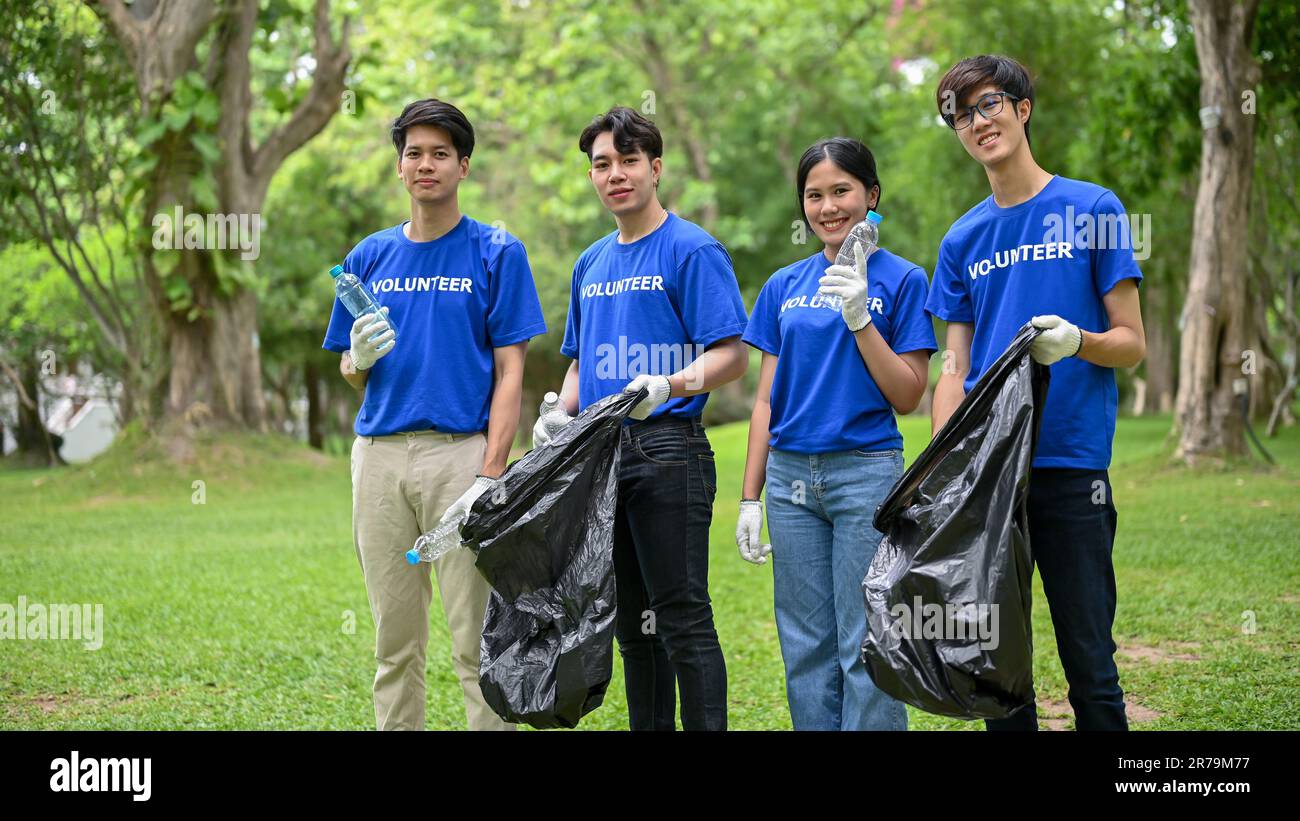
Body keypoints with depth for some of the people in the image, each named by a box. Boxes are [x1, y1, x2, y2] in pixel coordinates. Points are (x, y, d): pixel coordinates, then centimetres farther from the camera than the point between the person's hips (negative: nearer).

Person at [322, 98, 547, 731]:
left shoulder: (497, 253, 2)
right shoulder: (369, 257, 14)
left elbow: (510, 374, -3)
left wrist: (489, 478, -14)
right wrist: (361, 358, -6)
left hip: (461, 452, -4)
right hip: (379, 457, 4)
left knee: (476, 640, -4)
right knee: (395, 643, 9)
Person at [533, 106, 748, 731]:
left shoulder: (692, 250, -5)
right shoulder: (590, 263, 18)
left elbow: (731, 356, -11)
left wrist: (667, 385, -28)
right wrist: (559, 417, 7)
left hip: (668, 450, -7)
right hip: (599, 455, 7)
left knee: (681, 618, -8)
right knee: (632, 625, 12)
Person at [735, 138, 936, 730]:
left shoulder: (900, 279, 0)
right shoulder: (784, 286, 11)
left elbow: (908, 397, -5)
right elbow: (766, 399, 12)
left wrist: (859, 320, -17)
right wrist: (749, 498, 8)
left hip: (866, 471, -4)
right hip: (791, 476, 4)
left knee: (865, 648, -4)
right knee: (805, 648, 8)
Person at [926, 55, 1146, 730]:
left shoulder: (1092, 209, 1)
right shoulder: (963, 239, 13)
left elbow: (1132, 344, 1)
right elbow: (956, 369, 12)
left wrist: (1076, 341, -21)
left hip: (1071, 465, -4)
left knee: (1089, 662, -2)